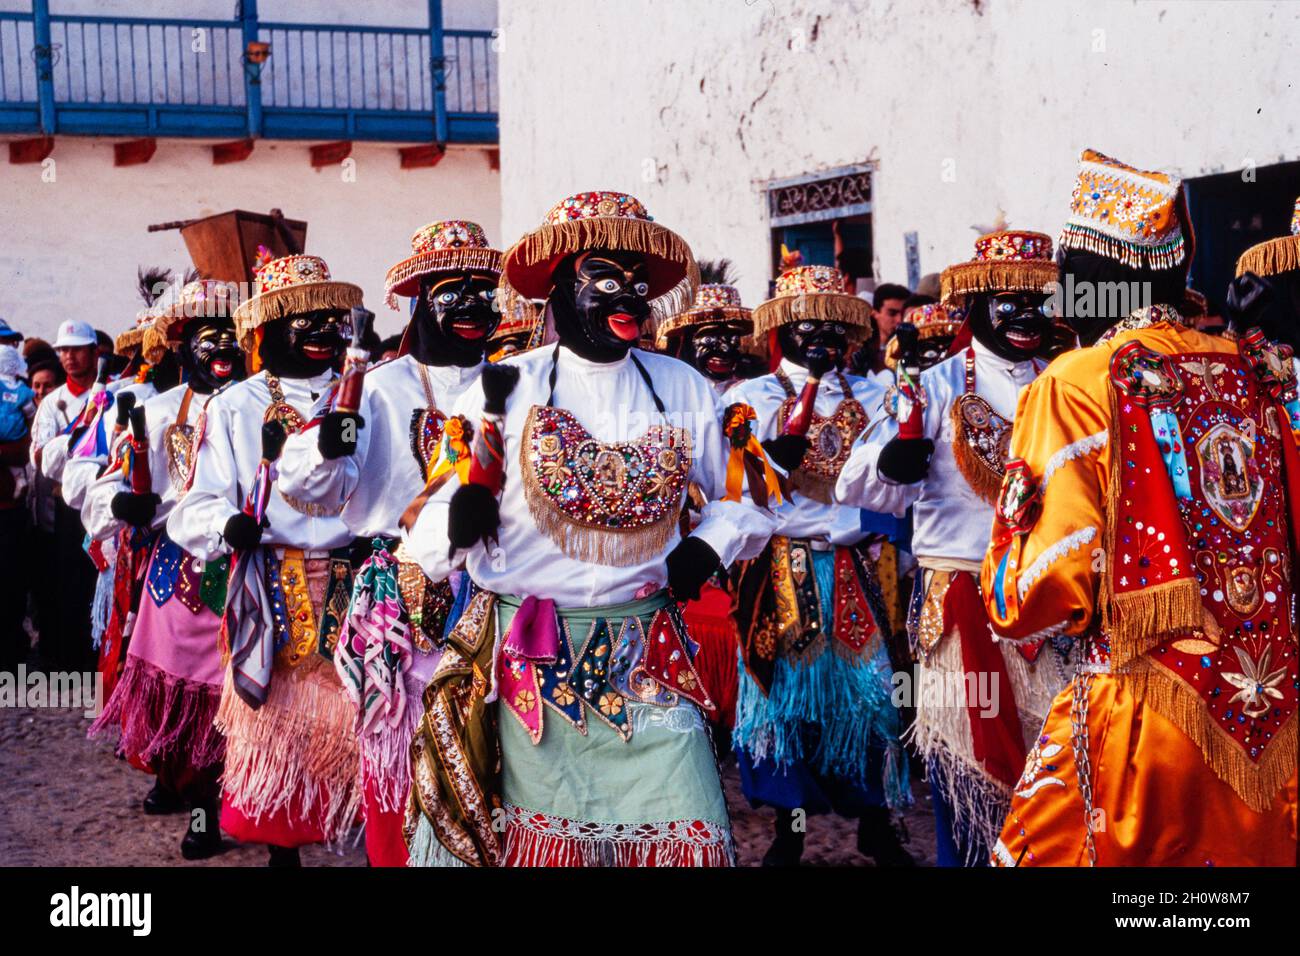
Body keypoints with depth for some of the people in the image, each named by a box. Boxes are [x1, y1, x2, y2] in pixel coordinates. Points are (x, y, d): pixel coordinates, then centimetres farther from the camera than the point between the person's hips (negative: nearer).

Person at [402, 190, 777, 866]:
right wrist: (465, 498, -21)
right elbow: (430, 548, -1)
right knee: (536, 840, 8)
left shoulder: (685, 391, 4)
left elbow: (747, 495, 18)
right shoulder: (505, 391, -3)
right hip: (527, 667, -1)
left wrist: (709, 545, -1)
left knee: (689, 839, -3)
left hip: (646, 664, 2)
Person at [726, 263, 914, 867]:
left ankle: (875, 823, 15)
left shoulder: (871, 398, 12)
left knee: (867, 687, 1)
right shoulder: (750, 399, 4)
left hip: (856, 570, 2)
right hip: (782, 572, -2)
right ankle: (788, 829, 13)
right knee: (787, 687, 1)